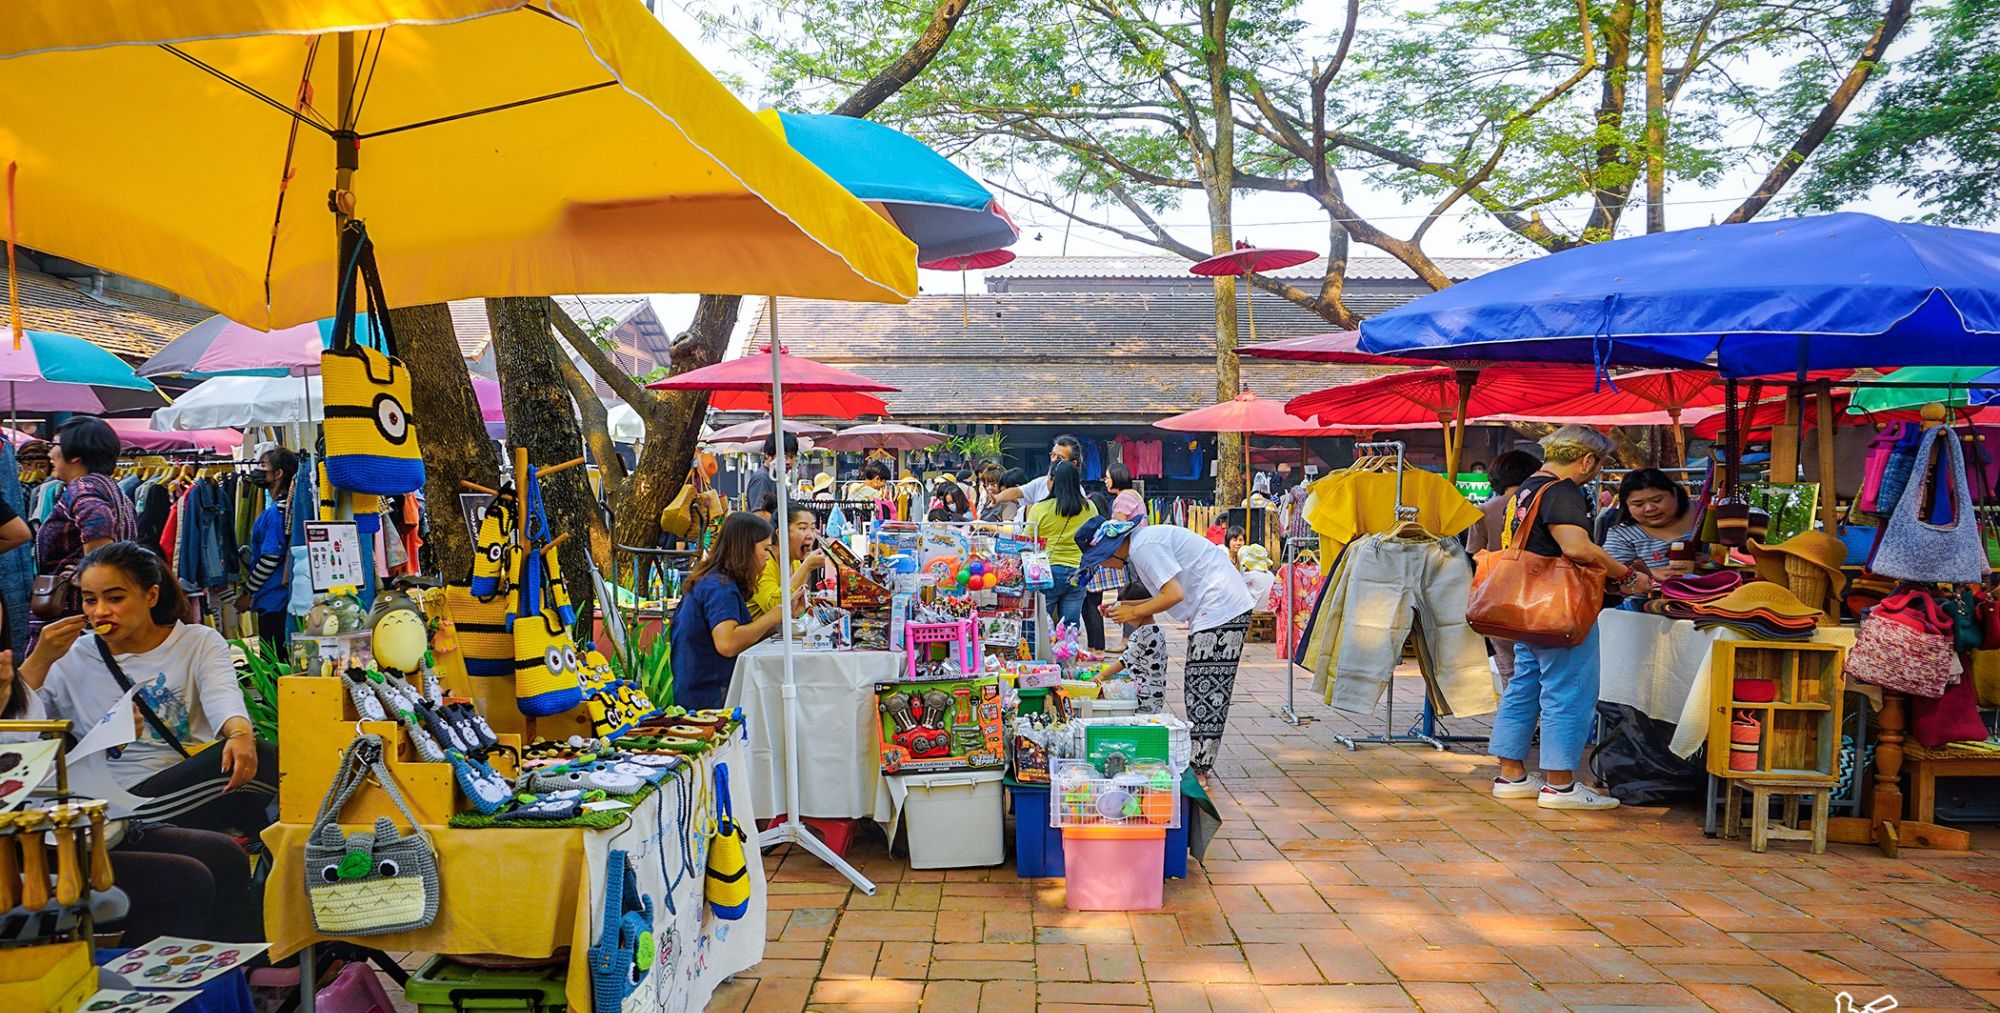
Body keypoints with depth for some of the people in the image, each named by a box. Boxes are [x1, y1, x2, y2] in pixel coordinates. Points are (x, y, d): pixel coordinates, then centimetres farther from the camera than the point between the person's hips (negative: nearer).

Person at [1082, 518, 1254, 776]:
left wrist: (1134, 612, -10)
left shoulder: (1144, 547, -17)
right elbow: (1168, 592, 16)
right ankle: (1199, 762, 15)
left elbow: (1174, 594, -22)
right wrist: (1126, 608, 11)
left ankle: (1199, 766, -3)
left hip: (1220, 607, -11)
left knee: (1205, 687, -7)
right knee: (1197, 687, 12)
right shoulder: (1142, 540, 15)